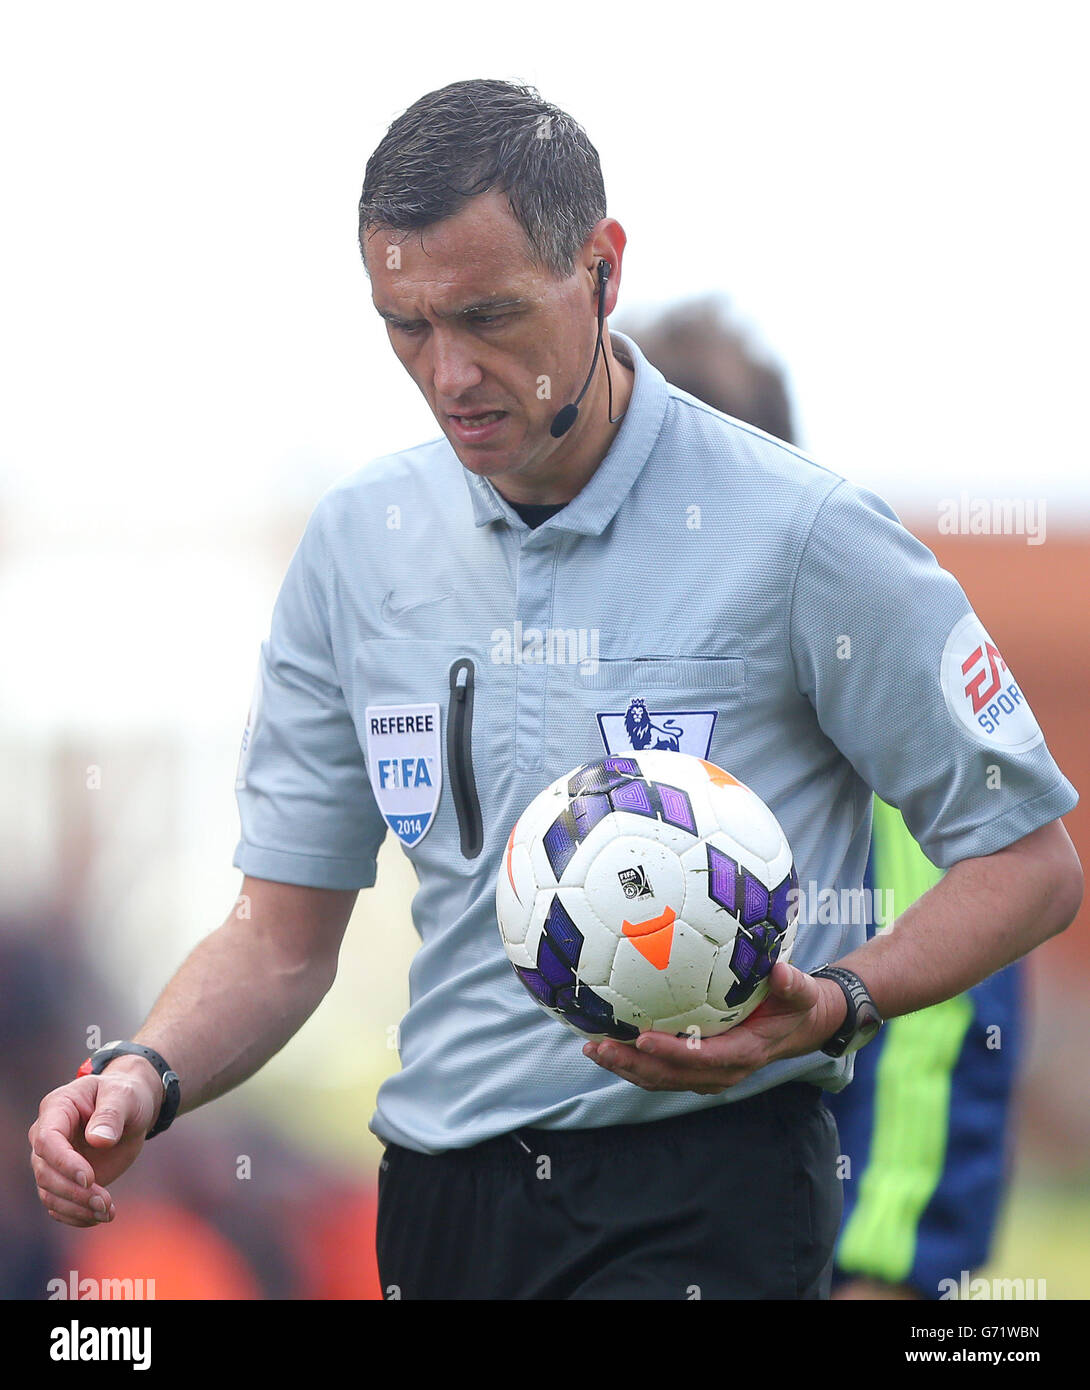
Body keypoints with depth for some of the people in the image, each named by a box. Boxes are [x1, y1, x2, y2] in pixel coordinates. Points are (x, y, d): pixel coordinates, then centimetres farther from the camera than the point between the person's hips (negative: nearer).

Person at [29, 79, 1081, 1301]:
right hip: (436, 1200, 6)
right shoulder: (356, 544, 8)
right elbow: (283, 934, 12)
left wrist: (830, 1008, -17)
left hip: (701, 1199, -6)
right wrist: (147, 1076, -8)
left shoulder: (801, 536, -7)